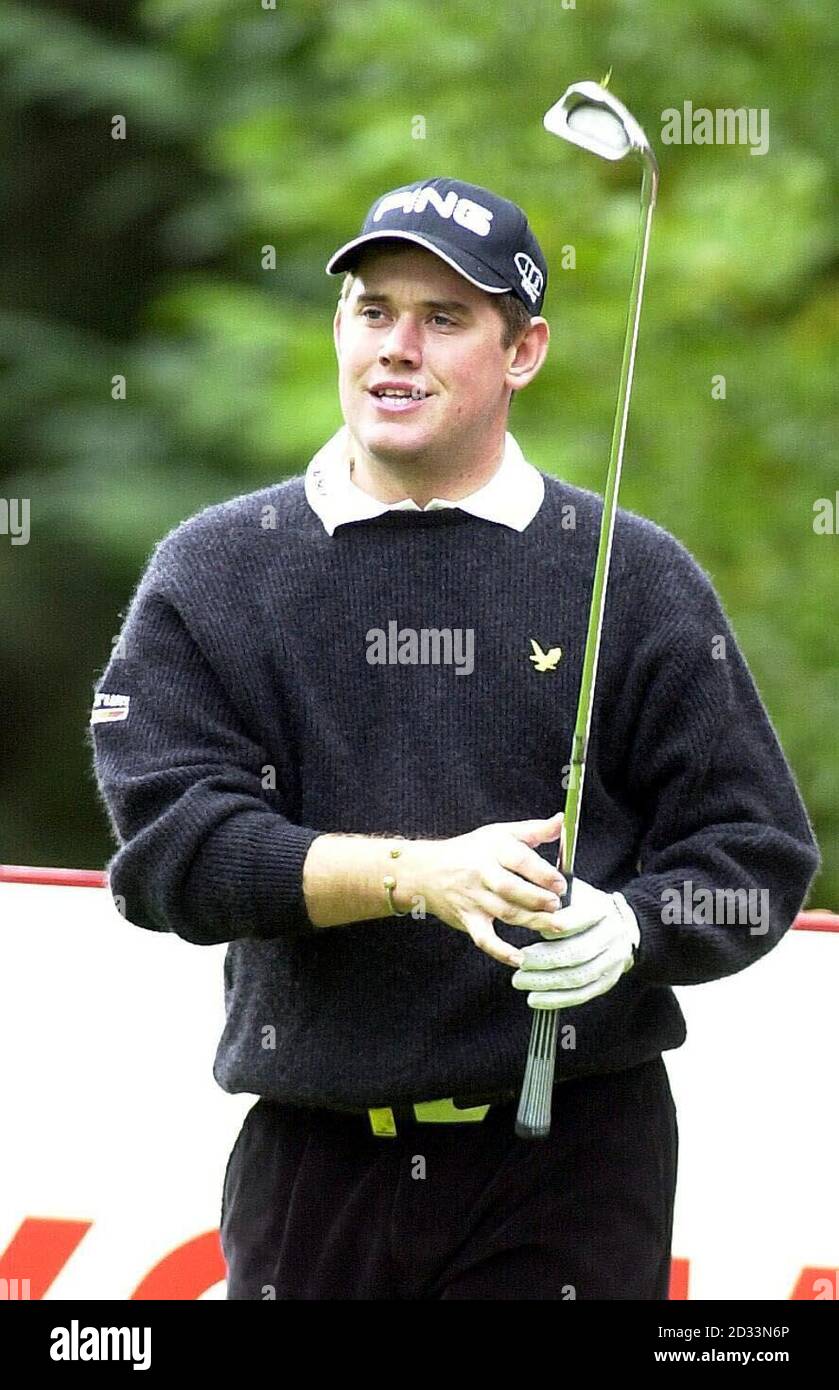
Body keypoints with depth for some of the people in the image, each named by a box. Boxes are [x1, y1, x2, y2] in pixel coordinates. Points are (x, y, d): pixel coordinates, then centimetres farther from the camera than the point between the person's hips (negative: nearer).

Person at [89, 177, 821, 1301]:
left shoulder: (635, 577, 6)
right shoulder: (215, 573, 7)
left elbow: (755, 851, 4)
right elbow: (168, 840, -6)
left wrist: (628, 927, -17)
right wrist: (416, 874, -19)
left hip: (575, 1163, -1)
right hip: (311, 1162, 1)